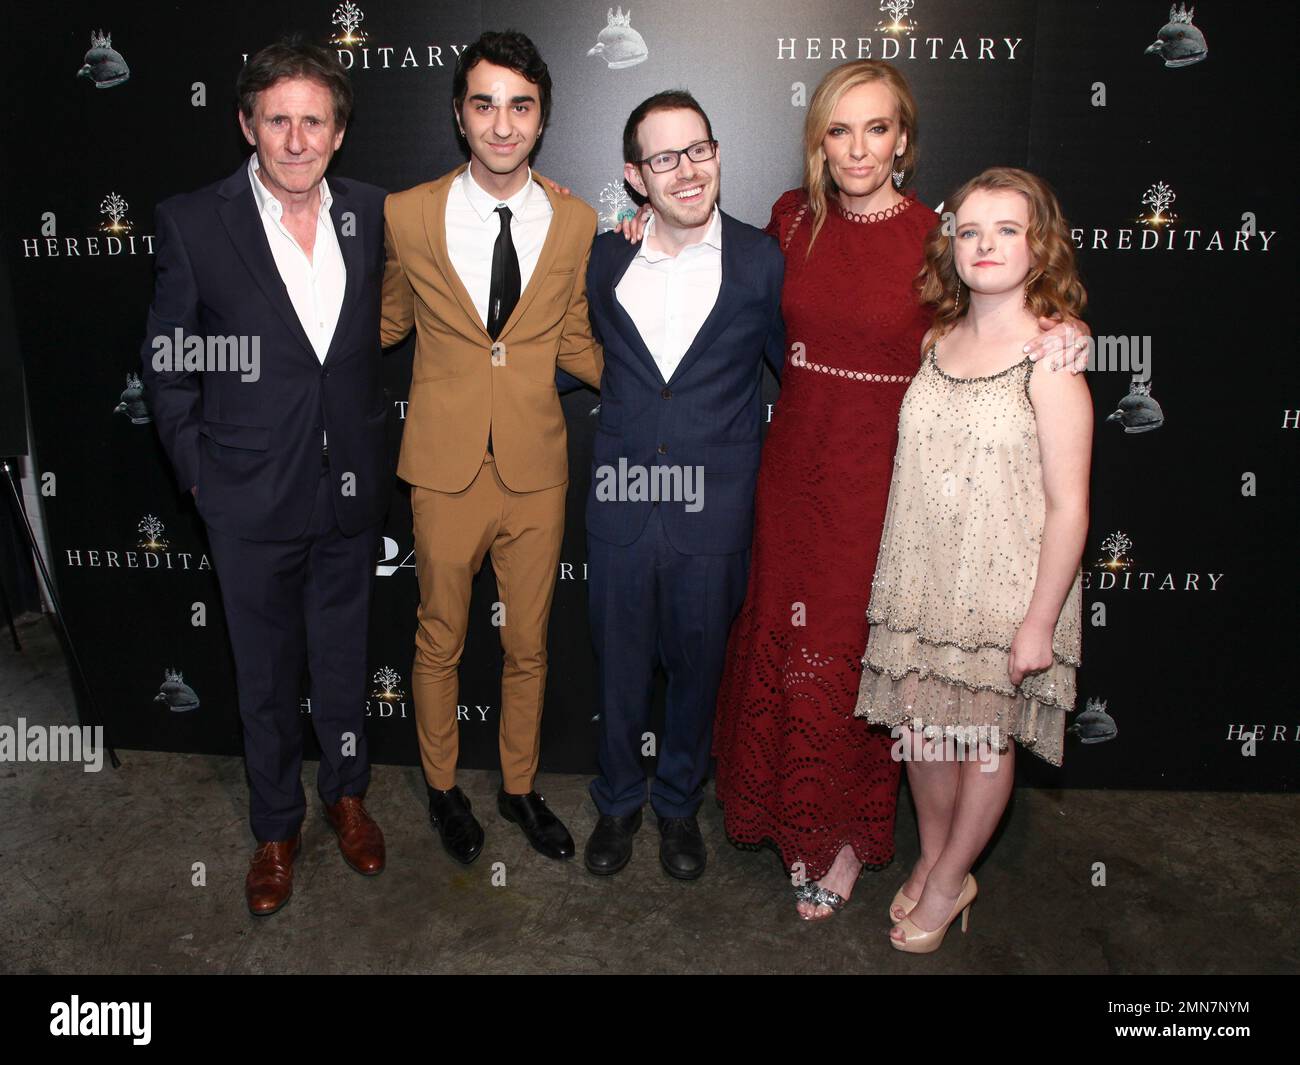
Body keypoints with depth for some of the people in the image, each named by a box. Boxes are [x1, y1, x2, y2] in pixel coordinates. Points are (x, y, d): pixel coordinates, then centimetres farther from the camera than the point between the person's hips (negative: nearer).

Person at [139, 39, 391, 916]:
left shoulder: (370, 213, -1)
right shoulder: (195, 223, -9)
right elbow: (167, 360, -2)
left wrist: (372, 449, 6)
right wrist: (198, 471, -3)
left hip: (352, 488, 2)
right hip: (253, 497, -2)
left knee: (344, 656, 18)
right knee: (267, 673, 14)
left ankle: (347, 793, 41)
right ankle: (278, 826, 35)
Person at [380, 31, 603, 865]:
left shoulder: (576, 223, -2)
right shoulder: (407, 215, -5)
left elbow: (574, 344, 6)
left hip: (537, 468, 1)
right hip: (447, 470, -1)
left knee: (529, 644, 16)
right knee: (440, 640, 15)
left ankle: (520, 786, 40)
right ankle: (444, 787, 40)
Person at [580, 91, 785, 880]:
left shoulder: (762, 261, -4)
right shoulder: (605, 260, 3)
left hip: (714, 511, -1)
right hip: (622, 504, 2)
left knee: (699, 667, 15)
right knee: (620, 665, 15)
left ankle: (680, 803, 39)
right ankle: (619, 801, 39)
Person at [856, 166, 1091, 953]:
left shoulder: (1051, 357, -13)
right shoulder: (939, 341, 5)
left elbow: (1068, 507, -14)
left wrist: (1039, 623, -14)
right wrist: (895, 577, 9)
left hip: (1003, 590, -5)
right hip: (922, 583, 5)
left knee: (985, 740, 10)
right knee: (923, 727, 14)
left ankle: (949, 881, 32)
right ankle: (934, 860, 38)